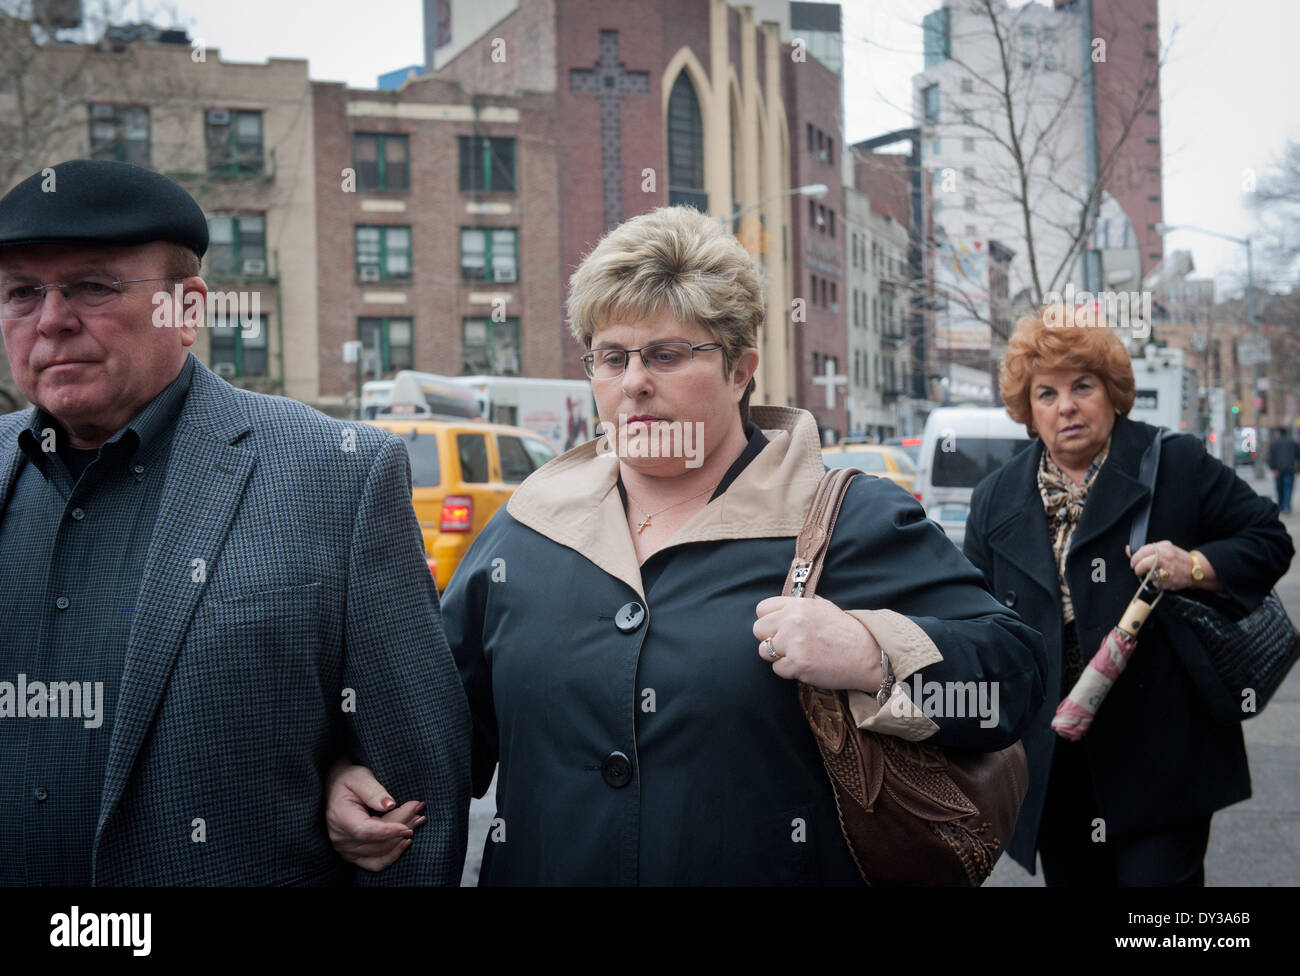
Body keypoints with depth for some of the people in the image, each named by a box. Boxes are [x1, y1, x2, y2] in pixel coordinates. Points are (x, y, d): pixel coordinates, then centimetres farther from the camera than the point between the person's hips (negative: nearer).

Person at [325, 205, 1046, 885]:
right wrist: (365, 782, -6)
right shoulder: (521, 534, 5)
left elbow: (1012, 669, -11)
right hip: (538, 869, 4)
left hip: (769, 869, -3)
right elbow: (450, 710, 13)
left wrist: (872, 658, -28)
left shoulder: (845, 523, -7)